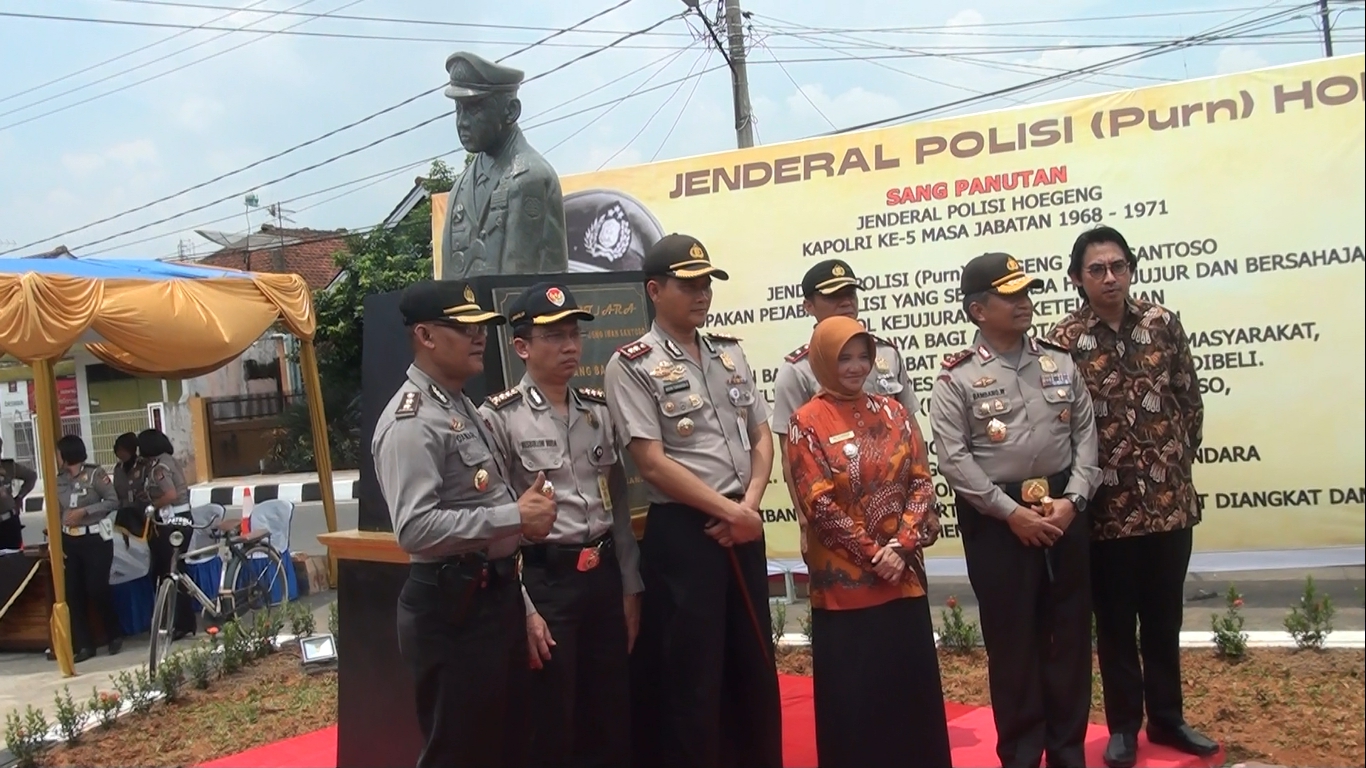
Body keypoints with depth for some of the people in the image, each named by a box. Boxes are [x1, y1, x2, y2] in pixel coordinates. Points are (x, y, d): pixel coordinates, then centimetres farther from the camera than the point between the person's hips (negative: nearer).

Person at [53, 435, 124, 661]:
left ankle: (114, 635, 16)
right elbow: (55, 513, 7)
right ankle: (83, 645, 10)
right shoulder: (59, 480, 7)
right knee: (73, 593, 2)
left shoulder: (95, 473, -7)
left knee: (97, 589, -6)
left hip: (96, 539, -5)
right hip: (70, 542, 5)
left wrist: (84, 511, -16)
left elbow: (113, 501, -9)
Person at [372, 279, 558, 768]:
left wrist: (524, 517, 3)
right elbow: (415, 529, -27)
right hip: (452, 606, -10)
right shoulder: (411, 421, -17)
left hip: (498, 592, 10)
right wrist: (515, 516, -24)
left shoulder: (466, 407, 14)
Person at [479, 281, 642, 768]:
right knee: (551, 729, 7)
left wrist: (630, 585, 11)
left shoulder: (599, 410, 9)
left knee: (613, 720, 14)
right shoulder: (499, 418, -8)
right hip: (544, 580, -5)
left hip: (604, 575, 5)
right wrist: (522, 608, -13)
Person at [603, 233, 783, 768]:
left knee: (754, 663, 17)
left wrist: (750, 505, -5)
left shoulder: (730, 353, 11)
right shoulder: (632, 366, -9)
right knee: (691, 674, 3)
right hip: (682, 531, -6)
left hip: (743, 525, 6)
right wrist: (730, 511, -14)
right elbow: (653, 464, -15)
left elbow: (761, 437, 11)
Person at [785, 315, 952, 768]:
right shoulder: (807, 423, -5)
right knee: (853, 694, 5)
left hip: (904, 573, 4)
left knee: (914, 683, 11)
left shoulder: (892, 412, 8)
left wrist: (902, 546, -11)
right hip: (845, 579, -4)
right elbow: (819, 504, -11)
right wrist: (873, 554, -14)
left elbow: (921, 482, 3)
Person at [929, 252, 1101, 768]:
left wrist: (1072, 499, -8)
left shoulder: (1059, 362, 8)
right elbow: (953, 460, -11)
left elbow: (1086, 434, 6)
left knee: (1070, 631, 10)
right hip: (996, 518, -4)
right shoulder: (956, 378, -6)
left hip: (1063, 510, 4)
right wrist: (1011, 512, -15)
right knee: (1011, 638, 5)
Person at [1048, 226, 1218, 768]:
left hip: (1170, 499, 3)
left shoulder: (1162, 323, 2)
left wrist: (1181, 461, 7)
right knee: (1115, 622, 9)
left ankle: (1167, 718, 31)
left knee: (1164, 617, 15)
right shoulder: (1062, 342, -7)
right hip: (1106, 507, -2)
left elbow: (1190, 401, 8)